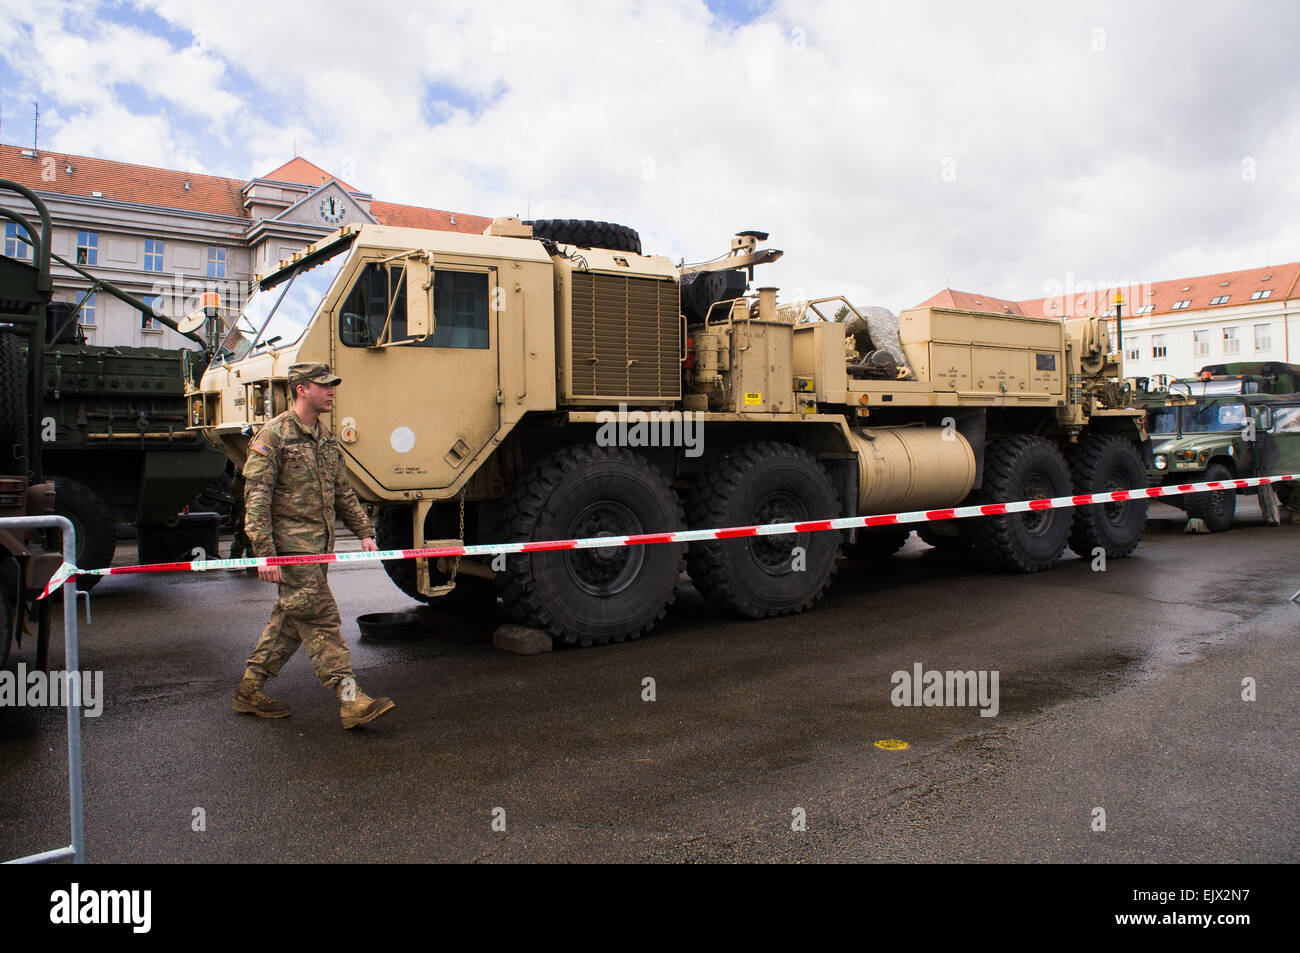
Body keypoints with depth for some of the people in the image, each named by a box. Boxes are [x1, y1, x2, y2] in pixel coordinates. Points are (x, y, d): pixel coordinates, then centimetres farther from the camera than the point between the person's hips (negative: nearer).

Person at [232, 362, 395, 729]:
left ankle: (250, 690, 25)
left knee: (292, 619, 13)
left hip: (318, 545, 8)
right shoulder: (272, 436, -9)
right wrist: (265, 552, -19)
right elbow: (256, 499, -13)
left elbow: (343, 492, 23)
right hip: (290, 544, -8)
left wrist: (364, 532, 15)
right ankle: (350, 700, -9)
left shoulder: (325, 438, 15)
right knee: (320, 618, -9)